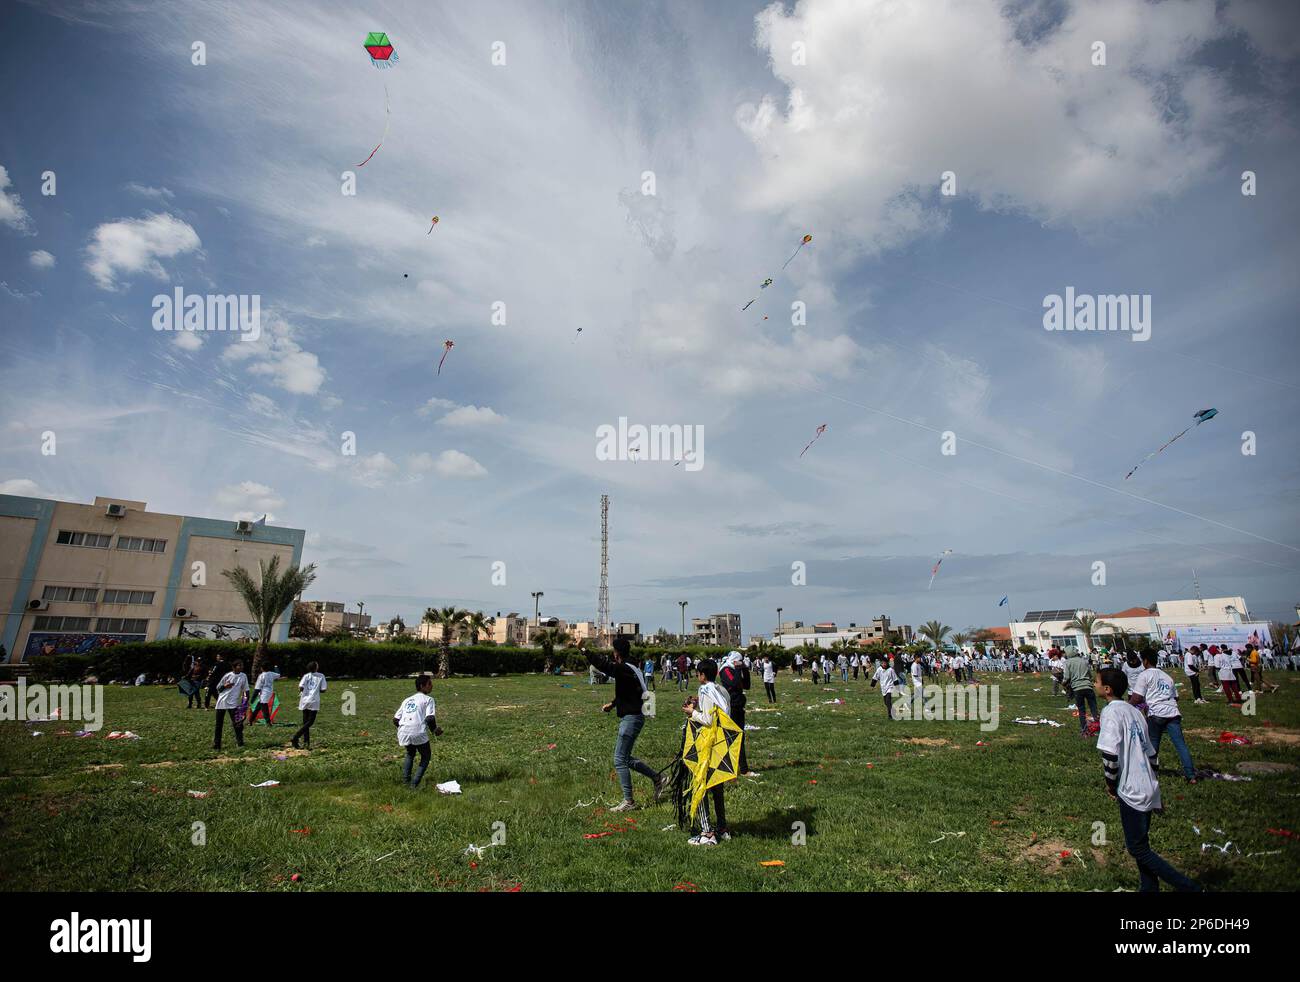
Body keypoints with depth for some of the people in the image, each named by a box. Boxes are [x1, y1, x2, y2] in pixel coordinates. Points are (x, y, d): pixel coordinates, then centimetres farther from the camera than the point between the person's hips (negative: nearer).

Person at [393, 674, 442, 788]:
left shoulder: (407, 700, 23)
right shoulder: (428, 699, 5)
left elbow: (395, 720, 19)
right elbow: (430, 718, -9)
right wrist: (435, 730, 8)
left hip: (403, 733, 5)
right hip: (418, 733, -5)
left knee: (410, 753, 33)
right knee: (425, 757, 16)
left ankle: (405, 779, 21)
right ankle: (414, 783, 3)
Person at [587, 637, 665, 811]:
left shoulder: (624, 669, -19)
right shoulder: (632, 668, 12)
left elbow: (604, 664, -34)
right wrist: (613, 703, 18)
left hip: (631, 718, -10)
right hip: (631, 717, 10)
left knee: (620, 760, -3)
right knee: (624, 757, 18)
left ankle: (628, 801, 5)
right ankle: (658, 779, 24)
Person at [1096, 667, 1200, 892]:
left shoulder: (1111, 711, -16)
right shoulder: (1133, 710, 10)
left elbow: (1110, 754, -24)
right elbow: (1150, 752, 14)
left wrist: (1110, 783, -8)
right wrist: (1149, 780, 22)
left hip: (1131, 791, -9)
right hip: (1148, 788, 9)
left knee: (1137, 849, 2)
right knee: (1140, 844, 18)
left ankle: (1189, 887, 1)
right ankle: (1149, 887, 23)